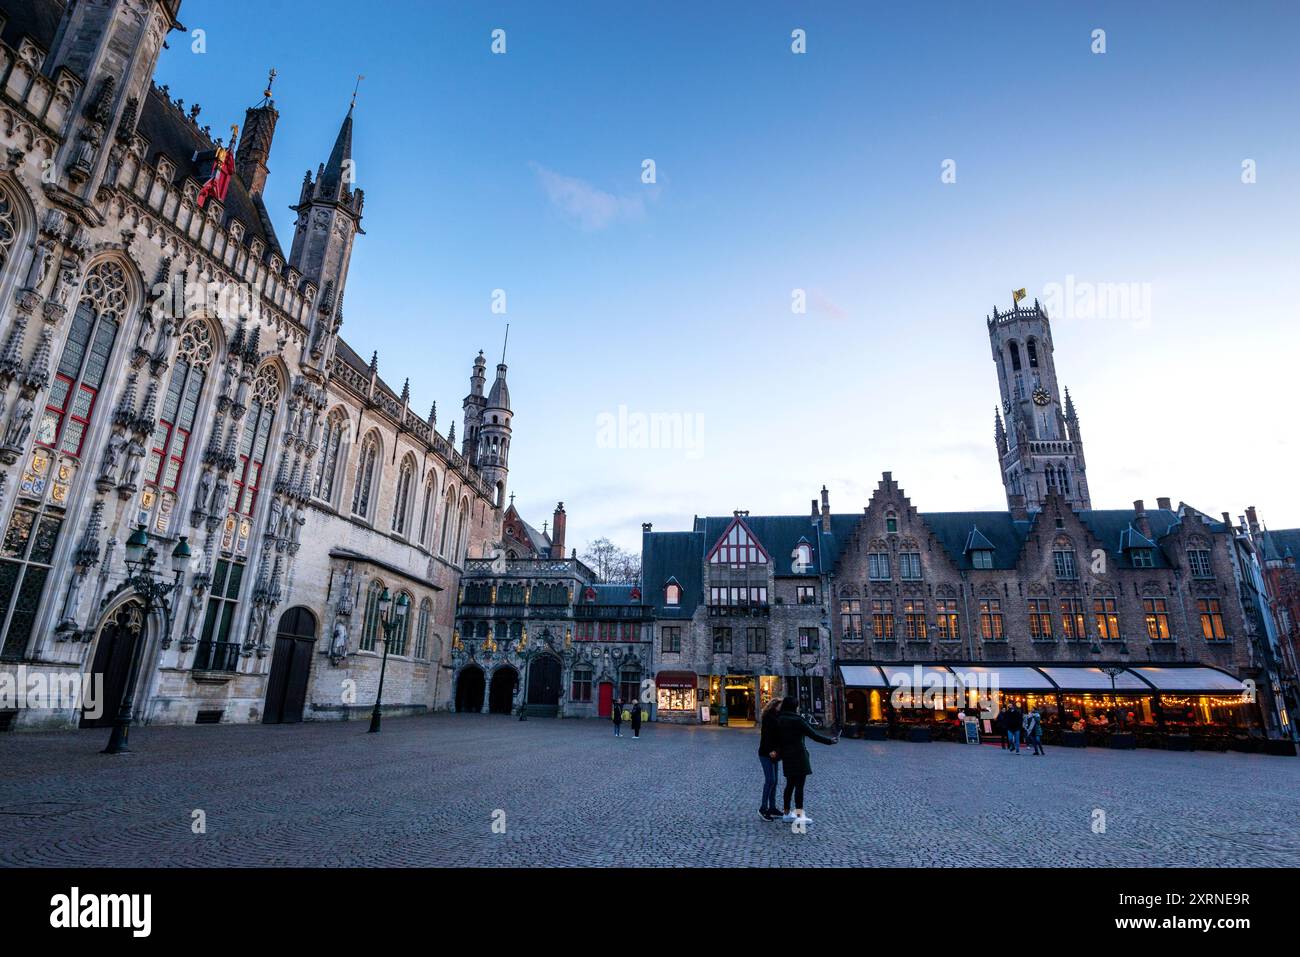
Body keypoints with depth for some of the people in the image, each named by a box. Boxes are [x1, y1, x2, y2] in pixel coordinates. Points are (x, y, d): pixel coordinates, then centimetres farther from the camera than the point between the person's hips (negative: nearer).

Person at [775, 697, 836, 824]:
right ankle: (799, 815, -3)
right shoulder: (797, 720, -14)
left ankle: (787, 813, 22)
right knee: (799, 786, -3)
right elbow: (813, 735, -13)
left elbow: (778, 738, 9)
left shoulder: (779, 721, 6)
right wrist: (829, 740, -3)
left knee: (790, 785, 16)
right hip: (798, 756, -7)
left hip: (787, 756, 7)